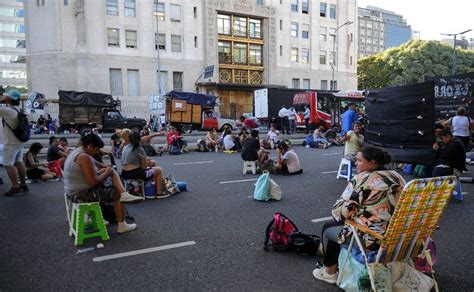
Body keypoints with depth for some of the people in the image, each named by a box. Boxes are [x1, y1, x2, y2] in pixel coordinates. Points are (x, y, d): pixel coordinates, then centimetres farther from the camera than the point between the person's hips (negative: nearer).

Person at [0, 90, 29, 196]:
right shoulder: (18, 110, 9)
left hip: (10, 143, -9)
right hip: (19, 141, 9)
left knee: (9, 164, -5)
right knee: (19, 162, 14)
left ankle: (15, 187, -5)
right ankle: (23, 184, 20)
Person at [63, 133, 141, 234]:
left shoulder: (76, 152, 9)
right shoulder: (85, 157, -23)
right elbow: (93, 182, -26)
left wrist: (101, 171, 7)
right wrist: (106, 173, -10)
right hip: (82, 194, -10)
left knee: (113, 172, 9)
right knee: (117, 194, 4)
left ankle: (124, 194, -8)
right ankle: (122, 225, 12)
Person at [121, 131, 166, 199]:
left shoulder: (125, 147, 10)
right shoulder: (139, 149, -10)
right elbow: (144, 166, -6)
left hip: (124, 174, 8)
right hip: (135, 174, -8)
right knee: (159, 170, 7)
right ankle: (159, 193, 7)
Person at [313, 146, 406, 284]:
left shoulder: (362, 179, -15)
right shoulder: (396, 176, 5)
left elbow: (341, 210, -15)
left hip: (372, 238, -7)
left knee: (328, 228, 19)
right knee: (337, 226, 26)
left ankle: (330, 271, 32)